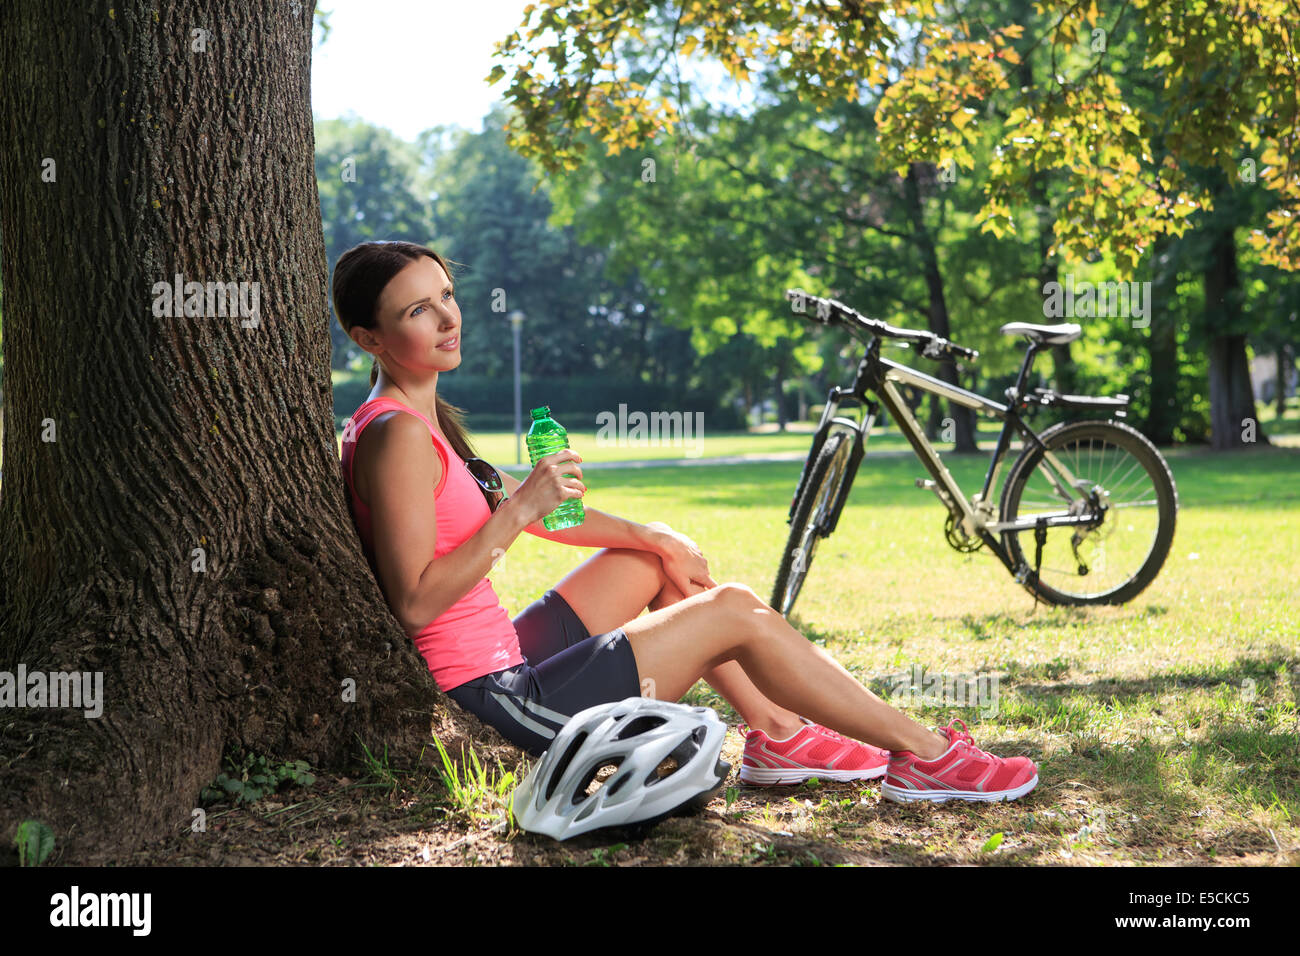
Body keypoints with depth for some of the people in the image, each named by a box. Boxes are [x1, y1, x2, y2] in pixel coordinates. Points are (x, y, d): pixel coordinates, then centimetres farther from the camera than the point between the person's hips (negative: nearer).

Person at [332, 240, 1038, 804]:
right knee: (736, 613, -7)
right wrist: (520, 510, -25)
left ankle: (776, 735, 22)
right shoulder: (397, 435, -19)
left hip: (502, 659, 10)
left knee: (661, 557, 20)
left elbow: (528, 508, 20)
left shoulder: (421, 419, 12)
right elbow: (416, 601, -26)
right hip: (500, 701, -10)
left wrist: (655, 540, 15)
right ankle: (924, 755, 4)